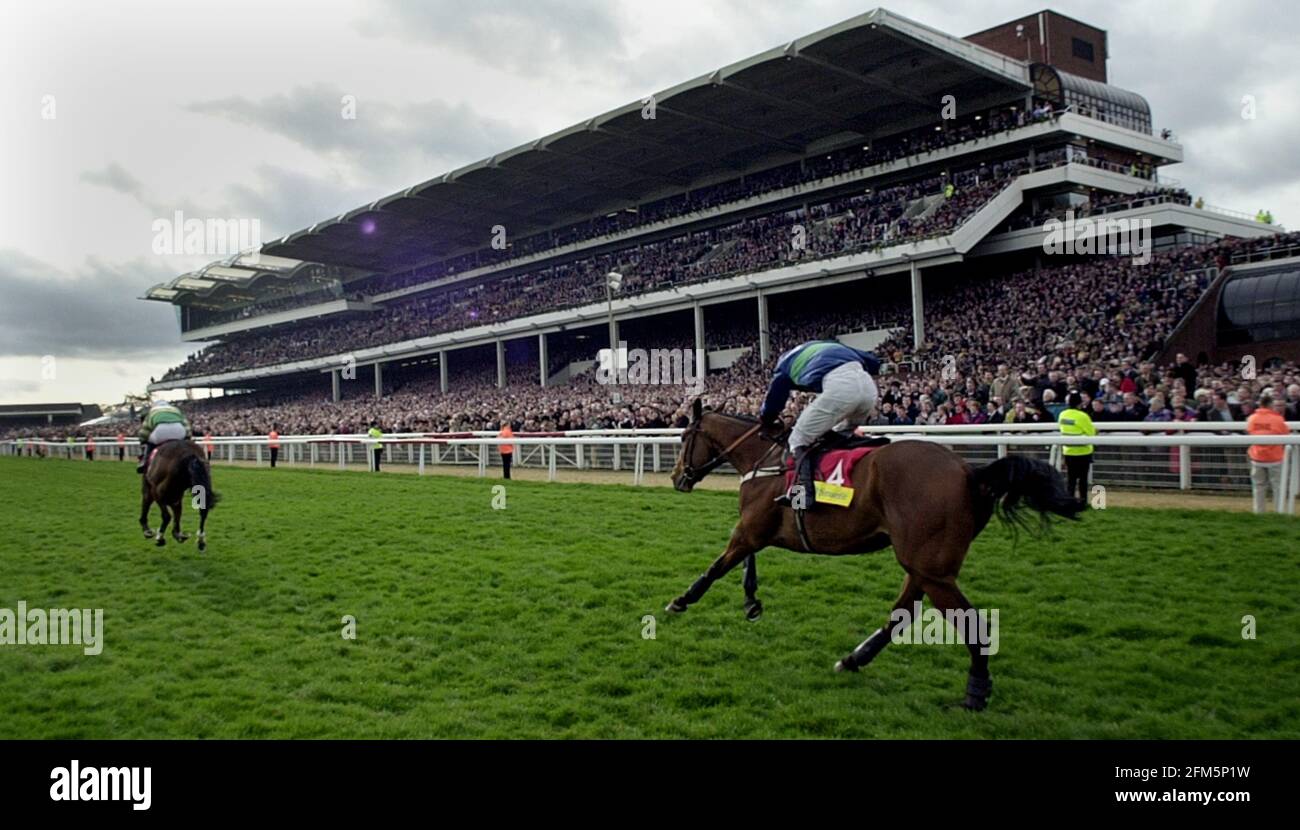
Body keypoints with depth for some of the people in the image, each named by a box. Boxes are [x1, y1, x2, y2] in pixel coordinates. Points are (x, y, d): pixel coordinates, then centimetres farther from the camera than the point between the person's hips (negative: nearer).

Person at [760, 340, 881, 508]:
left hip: (839, 387, -6)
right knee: (841, 438, 29)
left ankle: (802, 494, -10)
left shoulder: (785, 363, 28)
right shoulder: (829, 346, 40)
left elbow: (773, 400, 30)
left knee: (799, 440, 6)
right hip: (868, 385, 6)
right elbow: (872, 362, 33)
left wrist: (768, 422, 51)